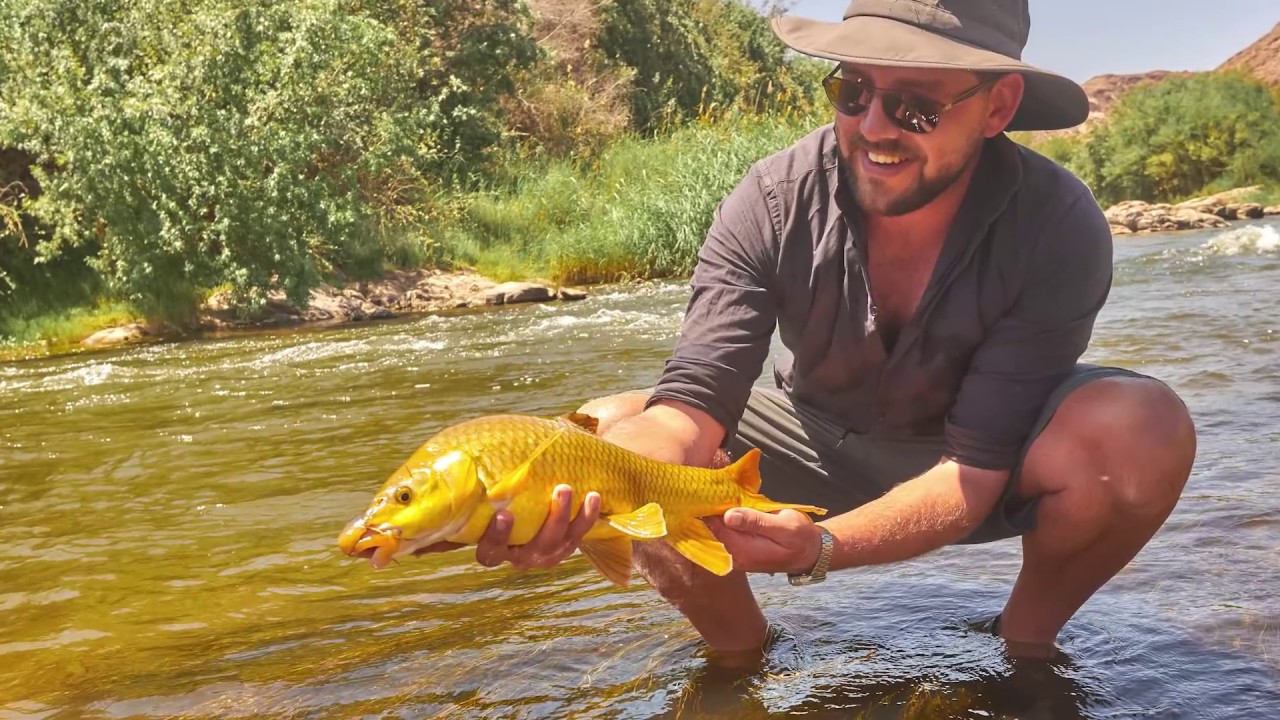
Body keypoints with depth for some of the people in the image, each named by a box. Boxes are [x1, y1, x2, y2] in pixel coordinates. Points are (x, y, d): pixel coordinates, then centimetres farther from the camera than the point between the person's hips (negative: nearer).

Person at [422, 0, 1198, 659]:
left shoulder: (1059, 228, -28)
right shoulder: (772, 203, -25)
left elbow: (978, 465, -28)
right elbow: (691, 412, -31)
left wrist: (822, 547, -46)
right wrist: (579, 502, -52)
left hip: (976, 467, 0)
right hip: (821, 441, 1)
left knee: (1145, 430, -32)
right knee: (609, 432, -22)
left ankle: (1028, 636, -1)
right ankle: (743, 652, 2)